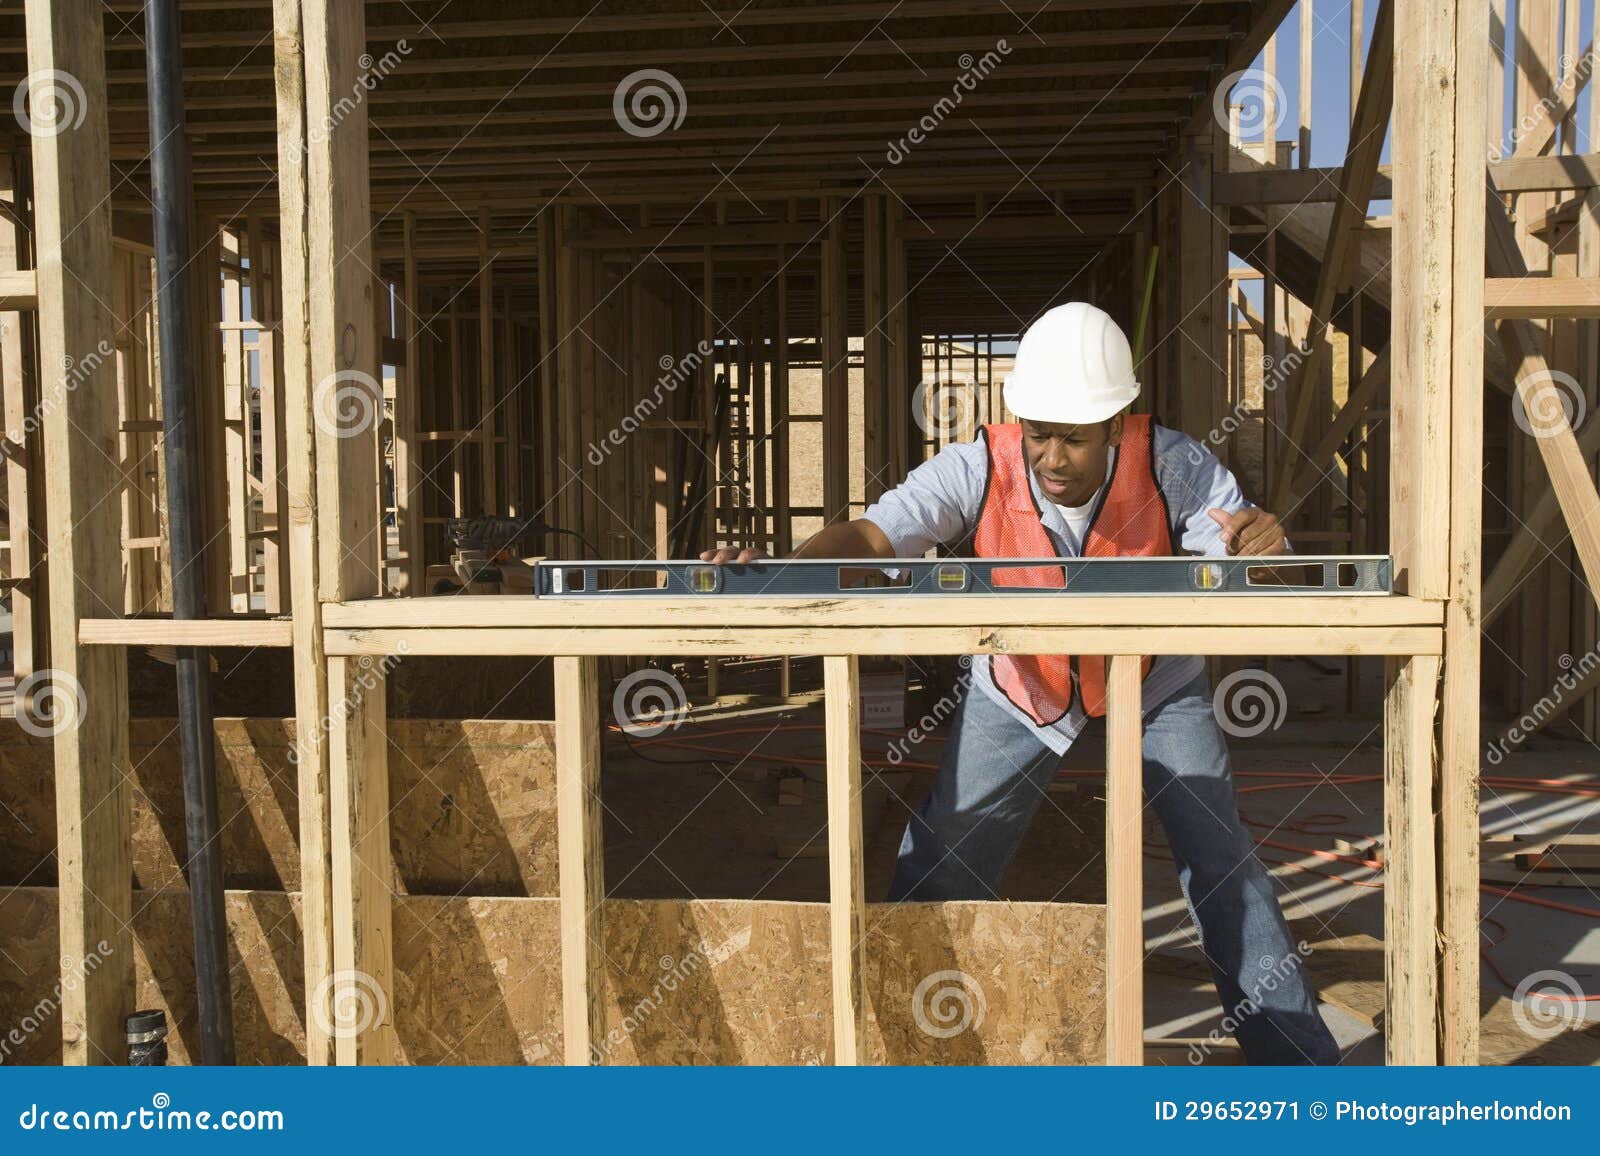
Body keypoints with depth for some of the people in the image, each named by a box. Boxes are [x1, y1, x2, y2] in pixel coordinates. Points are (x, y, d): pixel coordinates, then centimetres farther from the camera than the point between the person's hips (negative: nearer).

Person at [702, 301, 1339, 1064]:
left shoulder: (1173, 466, -30)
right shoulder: (981, 469, -31)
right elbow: (872, 534, -38)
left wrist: (1263, 547, -59)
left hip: (1158, 684, 0)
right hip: (1021, 686, 1)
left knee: (1224, 865, -1)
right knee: (938, 865, 0)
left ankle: (1296, 1055, 19)